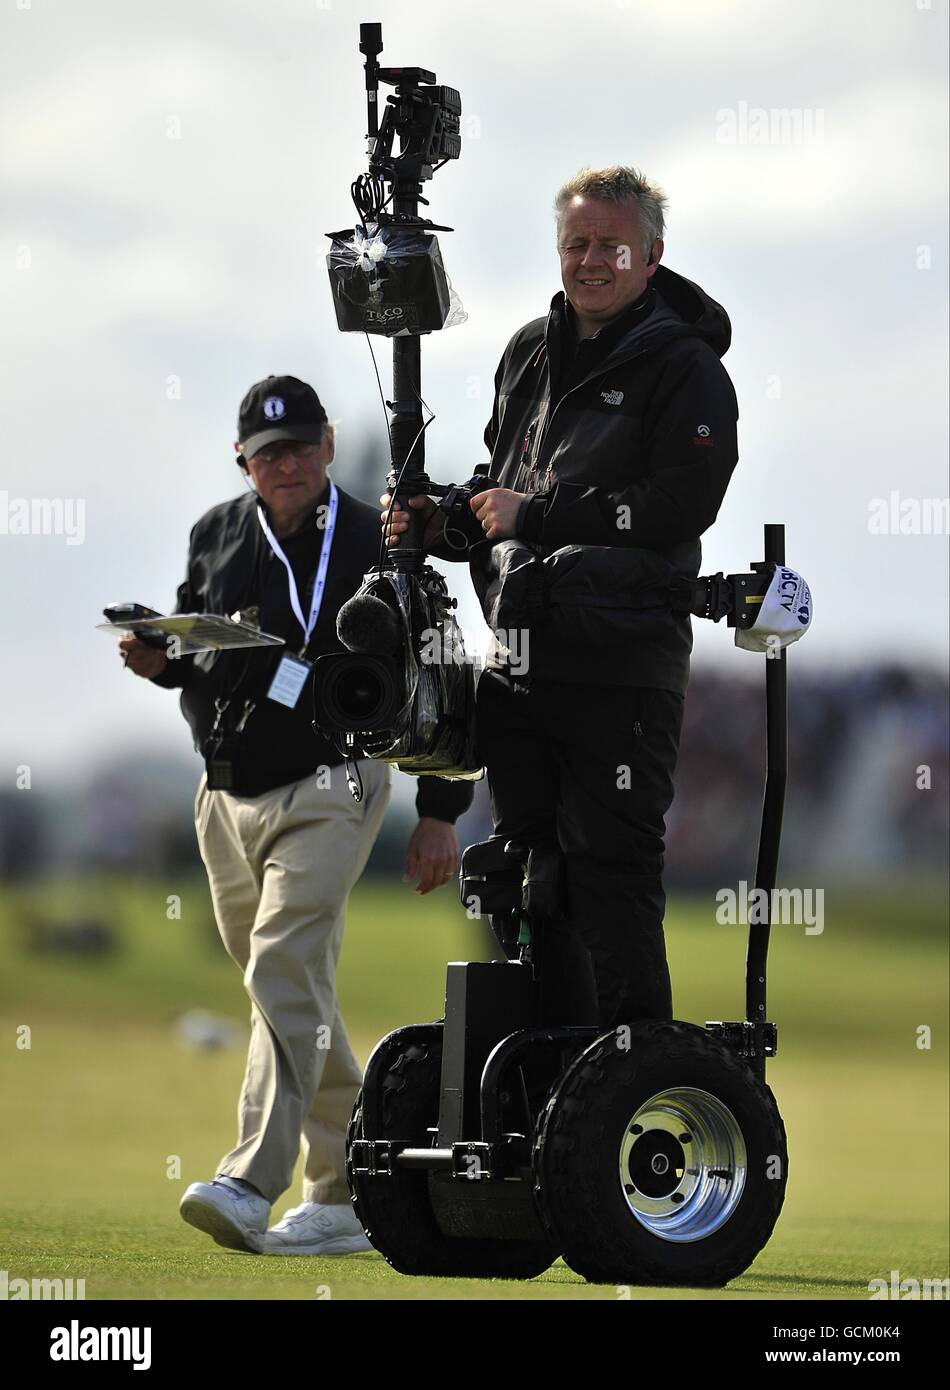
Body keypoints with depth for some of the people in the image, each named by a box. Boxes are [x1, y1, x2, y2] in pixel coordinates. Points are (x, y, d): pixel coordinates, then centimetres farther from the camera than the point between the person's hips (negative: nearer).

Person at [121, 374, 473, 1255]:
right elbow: (193, 652, 22)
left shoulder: (374, 546, -5)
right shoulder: (216, 536, 9)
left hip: (326, 791, -6)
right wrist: (157, 658, -3)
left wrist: (440, 814, -5)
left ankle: (252, 1185, -31)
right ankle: (344, 1197, 19)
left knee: (285, 970, -21)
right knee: (290, 992, 11)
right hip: (227, 800, 6)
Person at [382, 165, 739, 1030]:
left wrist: (534, 518, -15)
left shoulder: (683, 368, -5)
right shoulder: (530, 353, 17)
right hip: (521, 664, 7)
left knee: (611, 871, -9)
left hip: (622, 669, -7)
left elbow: (682, 503, -19)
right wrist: (443, 524, 5)